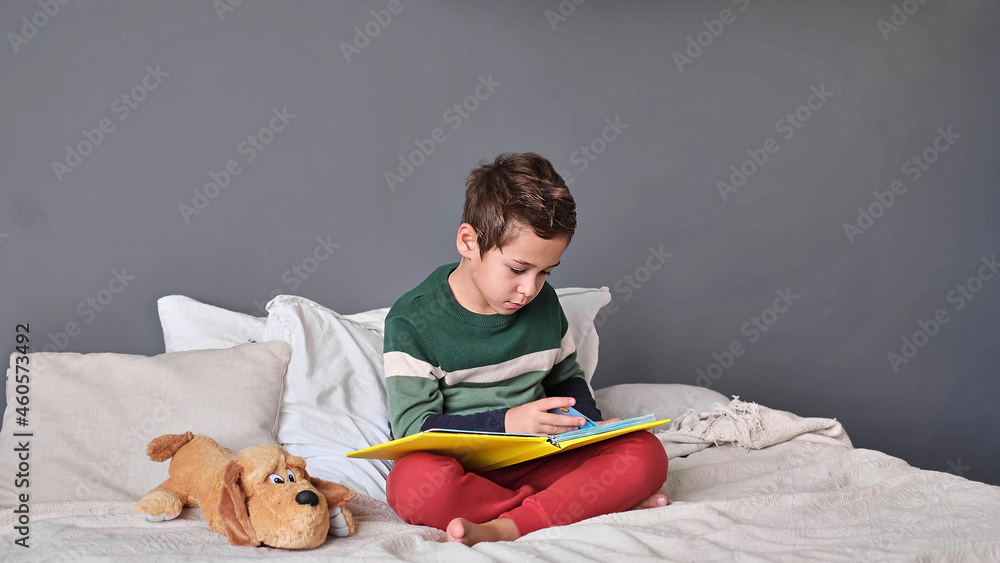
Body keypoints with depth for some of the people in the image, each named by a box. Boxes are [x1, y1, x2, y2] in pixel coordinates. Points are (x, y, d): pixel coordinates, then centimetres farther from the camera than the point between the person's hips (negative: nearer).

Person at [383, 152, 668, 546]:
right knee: (414, 482, -41)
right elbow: (412, 427, -13)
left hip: (535, 460, 4)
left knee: (645, 454, -18)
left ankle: (506, 527, -31)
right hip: (457, 464, -4)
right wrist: (506, 423, -24)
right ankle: (599, 501, -27)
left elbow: (567, 377, 23)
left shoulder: (543, 302, 8)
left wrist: (589, 424, 1)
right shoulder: (414, 319, -9)